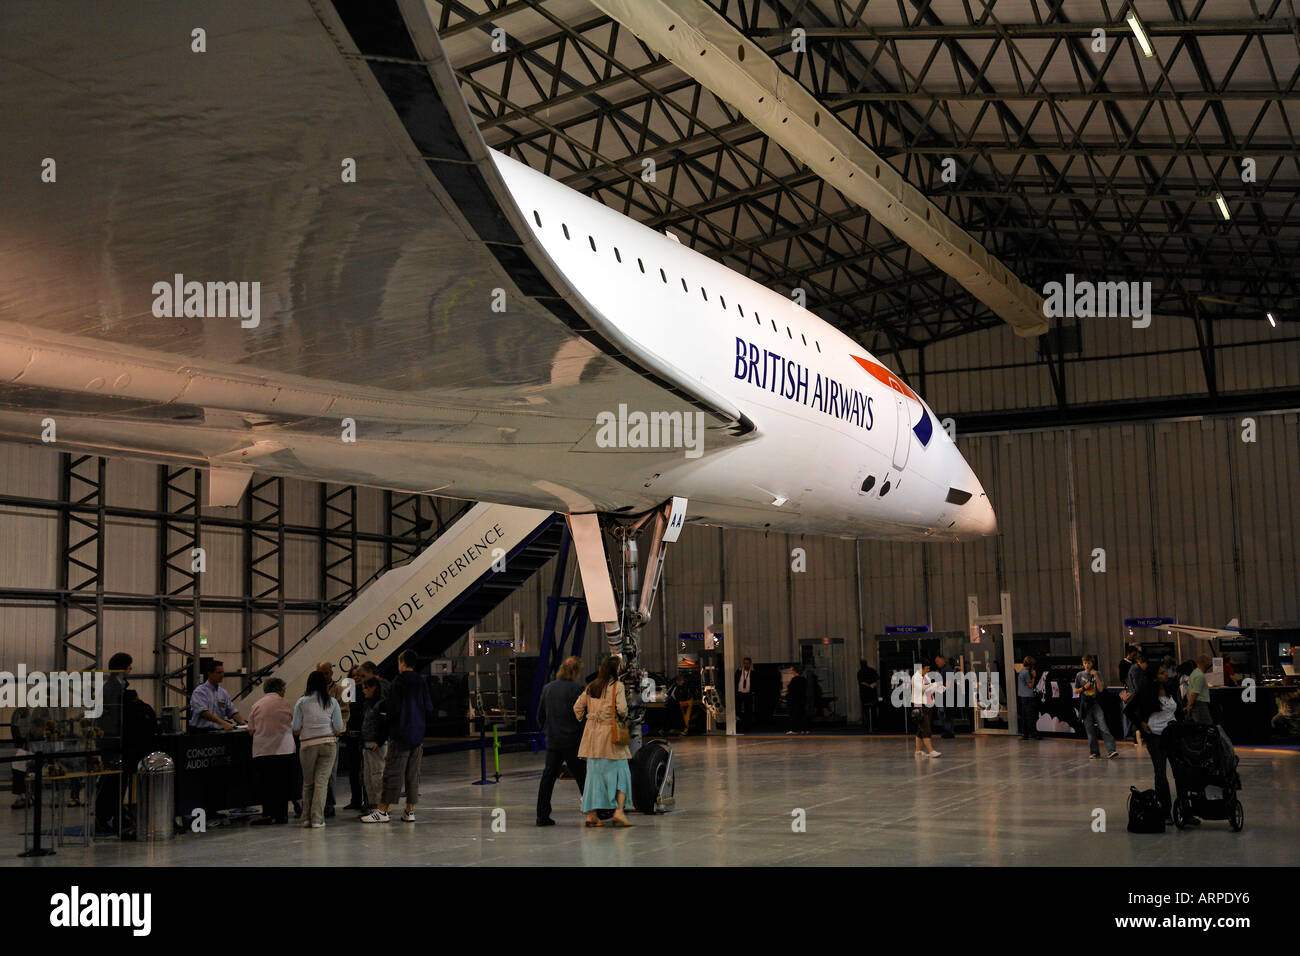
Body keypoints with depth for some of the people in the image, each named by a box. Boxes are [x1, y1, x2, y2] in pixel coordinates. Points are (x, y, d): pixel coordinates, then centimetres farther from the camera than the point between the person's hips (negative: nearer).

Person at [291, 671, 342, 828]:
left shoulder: (302, 702, 0)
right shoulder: (332, 702, 3)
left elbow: (295, 729, -1)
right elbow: (338, 729, 2)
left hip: (308, 745, 0)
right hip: (328, 743, 0)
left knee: (308, 782, 12)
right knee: (322, 781, 0)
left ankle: (306, 818, 15)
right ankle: (317, 819, -5)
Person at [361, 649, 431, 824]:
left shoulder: (399, 682, -9)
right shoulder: (422, 683, 8)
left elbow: (393, 709, -14)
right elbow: (429, 708, 8)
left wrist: (386, 716, 5)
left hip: (400, 734, -5)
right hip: (418, 735, 5)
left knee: (393, 772, -4)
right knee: (413, 774, 8)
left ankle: (382, 811, -4)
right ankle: (410, 811, 8)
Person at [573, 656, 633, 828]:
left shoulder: (591, 687, 10)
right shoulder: (617, 685, -7)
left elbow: (577, 707, 9)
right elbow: (622, 709, -15)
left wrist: (583, 720, 21)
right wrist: (623, 717, 5)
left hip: (592, 732, 5)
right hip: (610, 731, -5)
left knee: (594, 772, 9)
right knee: (620, 772, 3)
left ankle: (591, 814, 8)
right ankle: (619, 811, -8)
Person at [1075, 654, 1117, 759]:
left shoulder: (1097, 674, 2)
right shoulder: (1079, 675, 6)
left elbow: (1101, 689, -6)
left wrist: (1096, 676, -14)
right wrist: (1084, 688, -7)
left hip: (1096, 704, -2)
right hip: (1085, 704, 2)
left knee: (1103, 727, -14)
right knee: (1090, 730, 2)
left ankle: (1111, 750, -20)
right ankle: (1094, 753, 9)